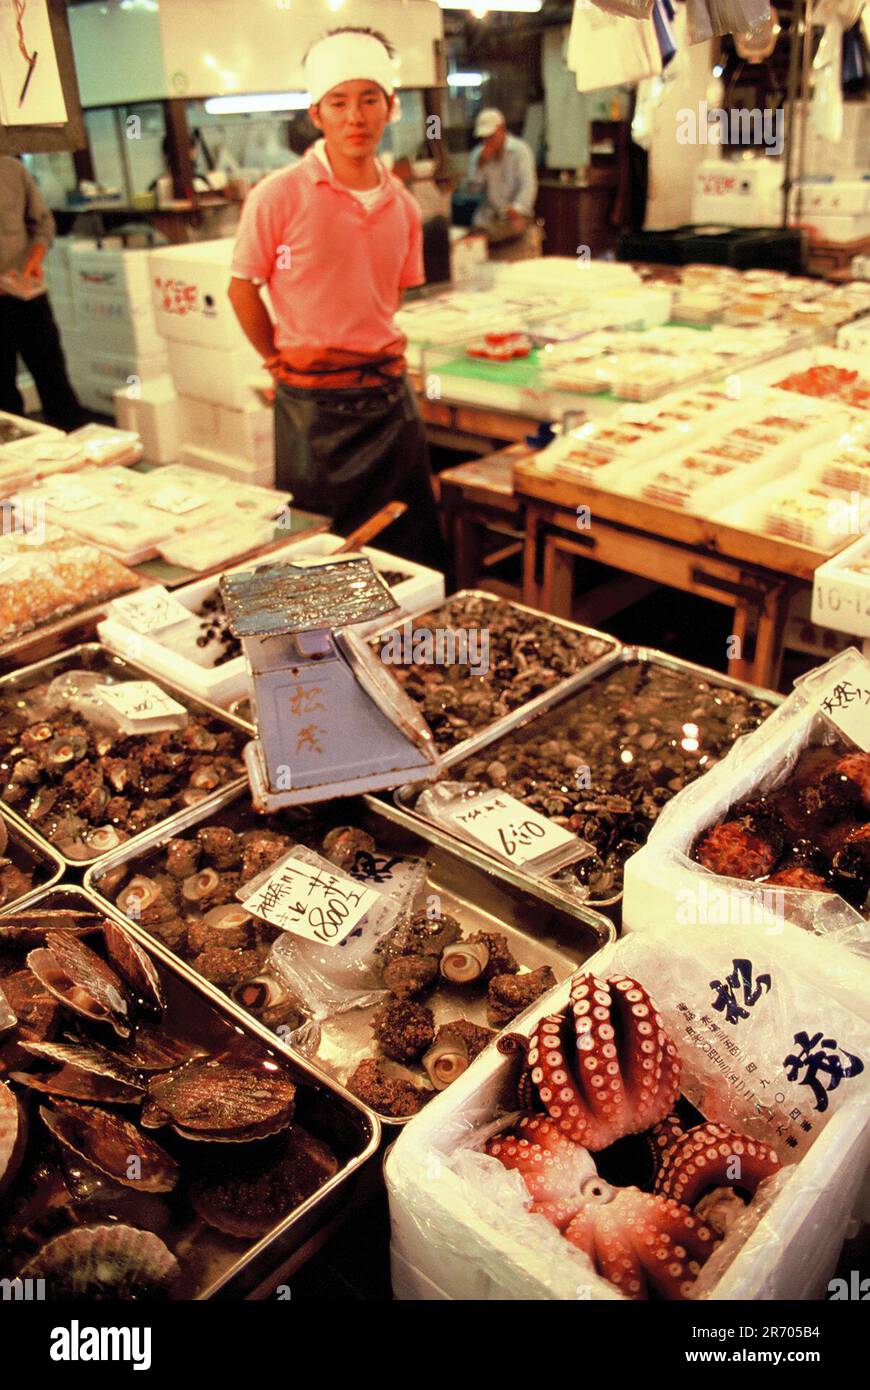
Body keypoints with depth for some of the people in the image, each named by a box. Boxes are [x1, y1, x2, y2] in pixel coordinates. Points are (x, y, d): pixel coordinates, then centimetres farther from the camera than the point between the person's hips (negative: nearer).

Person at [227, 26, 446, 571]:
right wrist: (282, 362, 1)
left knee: (417, 554, 11)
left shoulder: (402, 206, 6)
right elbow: (243, 287, -2)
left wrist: (378, 351, 9)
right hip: (314, 402, -4)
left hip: (390, 394, 5)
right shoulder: (281, 195, -9)